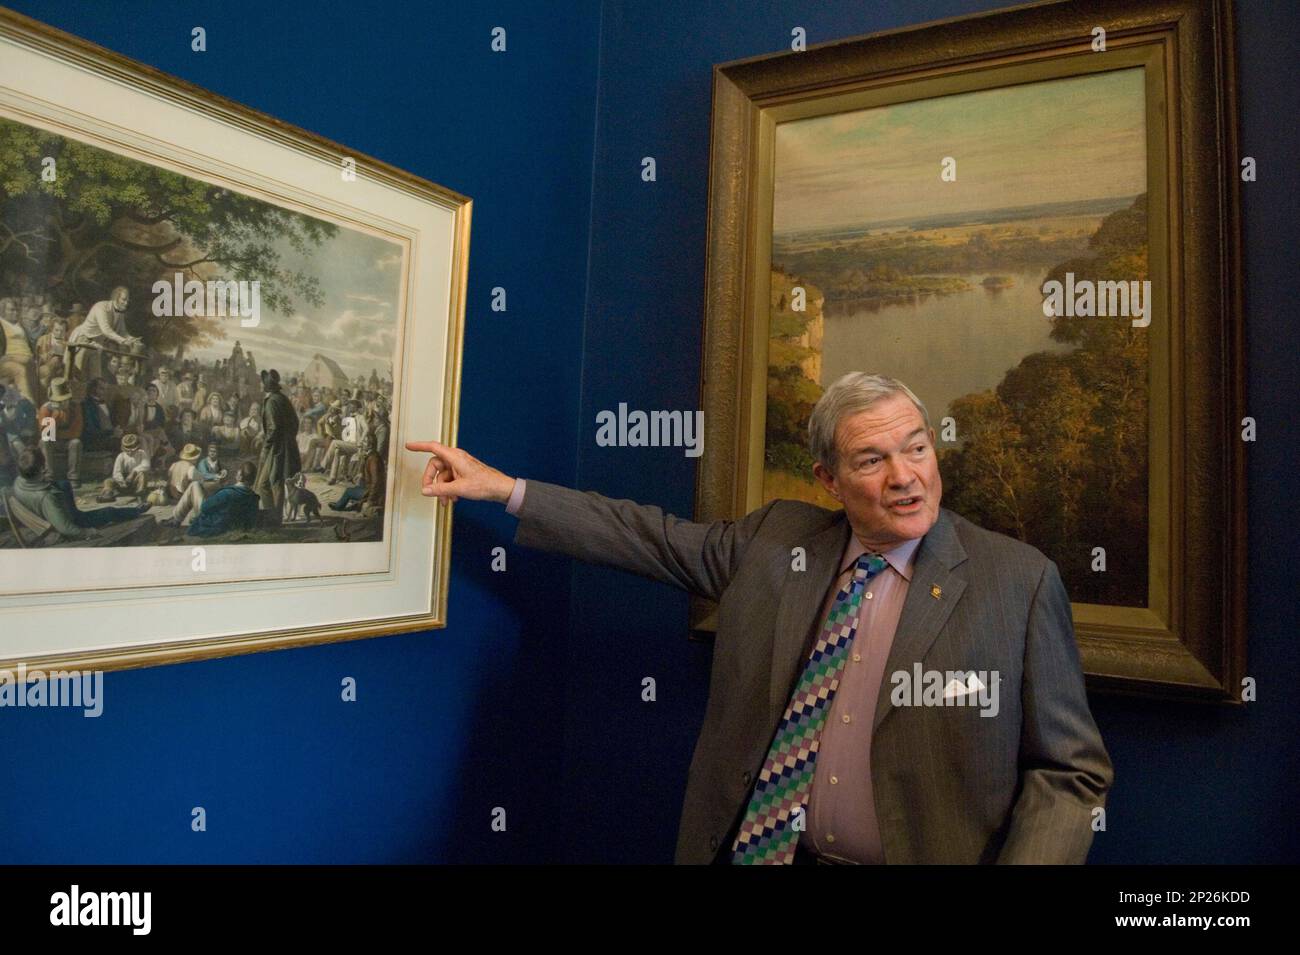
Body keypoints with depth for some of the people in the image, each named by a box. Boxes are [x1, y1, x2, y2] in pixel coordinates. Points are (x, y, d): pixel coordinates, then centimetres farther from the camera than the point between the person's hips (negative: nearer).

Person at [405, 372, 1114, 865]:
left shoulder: (1020, 581, -10)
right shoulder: (778, 541, -2)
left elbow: (1072, 772, -5)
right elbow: (655, 537, 6)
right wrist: (504, 488, 6)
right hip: (755, 849, 3)